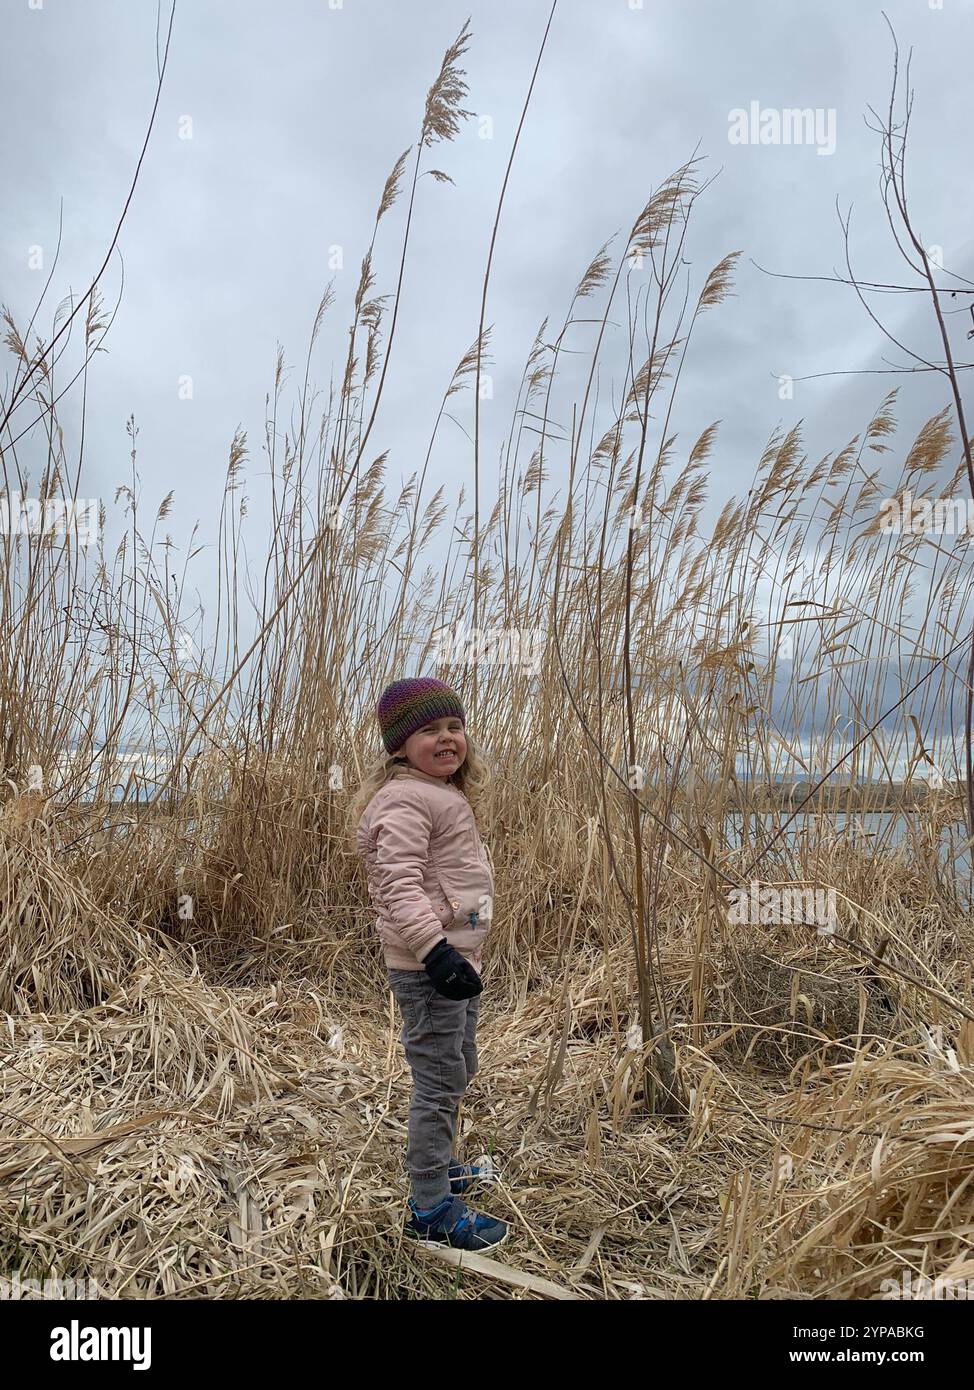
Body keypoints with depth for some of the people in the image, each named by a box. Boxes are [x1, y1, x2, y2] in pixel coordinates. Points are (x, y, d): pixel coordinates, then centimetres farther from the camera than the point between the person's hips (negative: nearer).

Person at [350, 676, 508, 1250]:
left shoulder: (443, 795, 15)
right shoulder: (405, 799, -18)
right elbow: (400, 884, -27)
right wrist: (433, 949, -34)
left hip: (458, 956, 11)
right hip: (428, 966, -11)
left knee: (459, 1072, 24)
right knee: (439, 1081, -2)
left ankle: (443, 1166, 43)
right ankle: (430, 1209, 12)